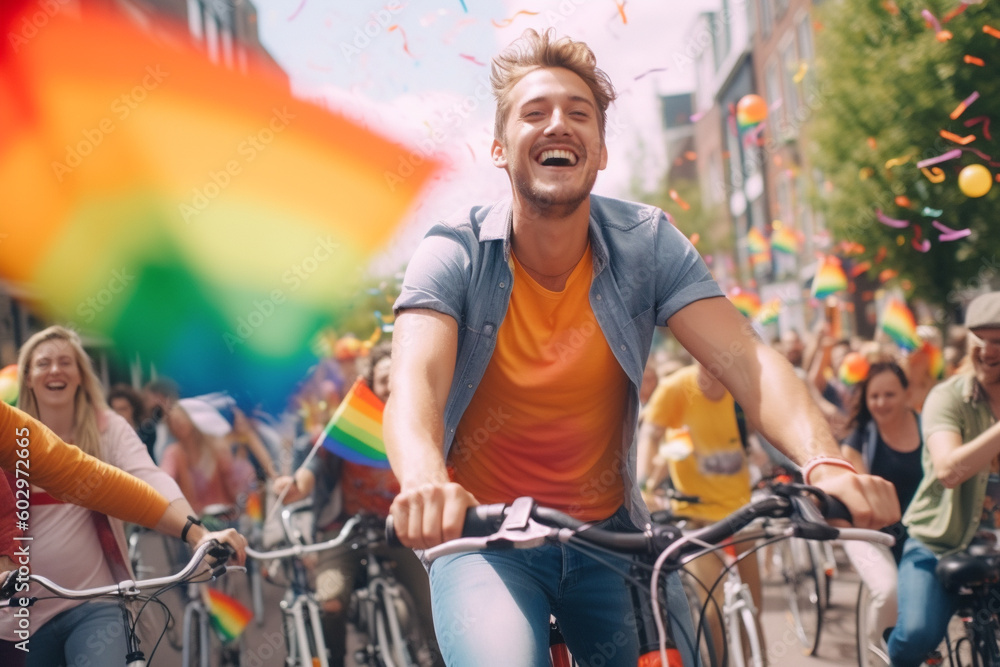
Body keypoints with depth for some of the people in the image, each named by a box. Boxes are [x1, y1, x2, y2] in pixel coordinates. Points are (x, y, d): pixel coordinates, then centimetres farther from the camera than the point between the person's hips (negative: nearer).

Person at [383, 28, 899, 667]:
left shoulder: (646, 243, -7)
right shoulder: (455, 254, -12)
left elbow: (746, 359, -18)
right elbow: (416, 384, -28)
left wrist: (827, 461, -37)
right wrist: (426, 482, -51)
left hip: (609, 536, 3)